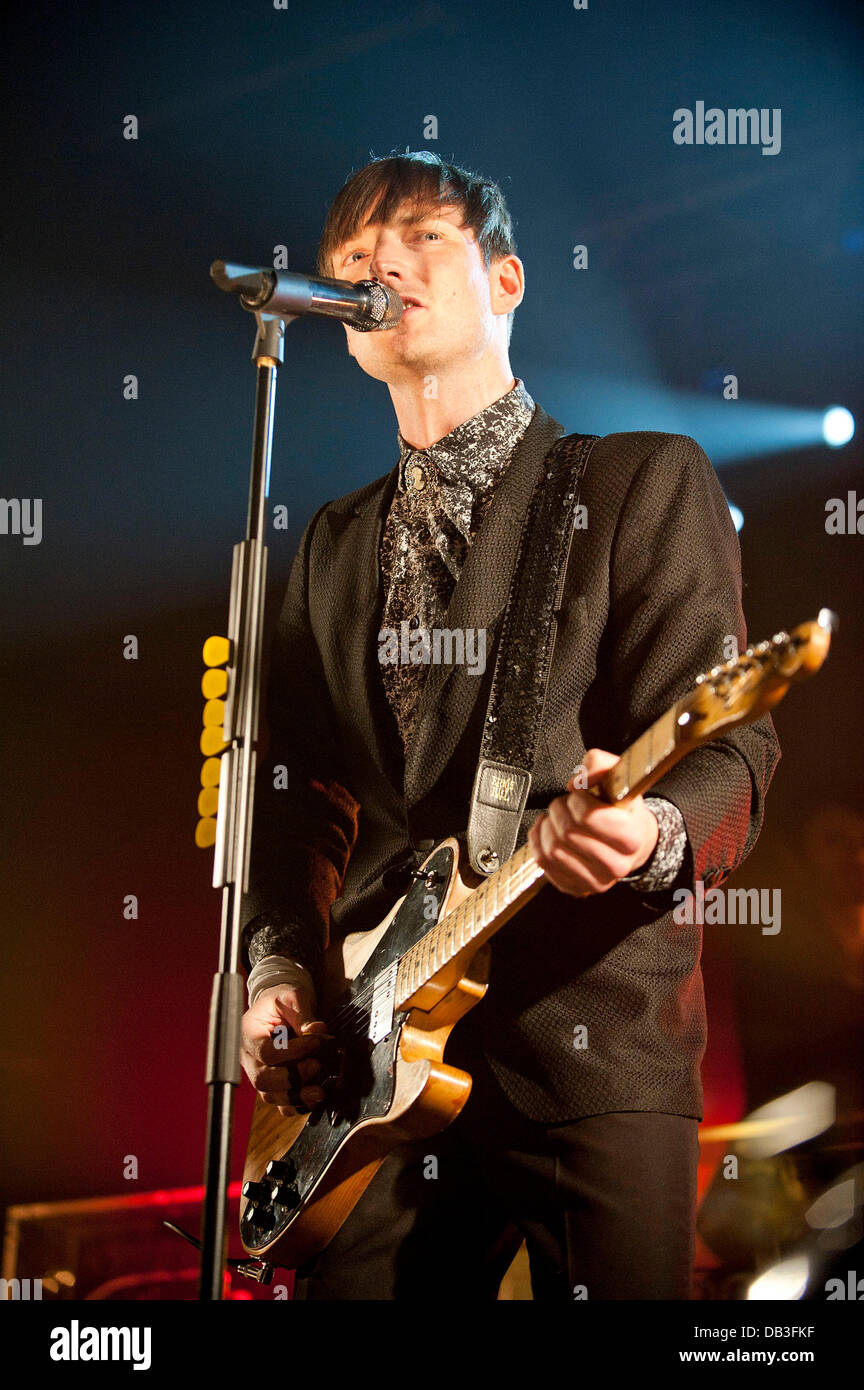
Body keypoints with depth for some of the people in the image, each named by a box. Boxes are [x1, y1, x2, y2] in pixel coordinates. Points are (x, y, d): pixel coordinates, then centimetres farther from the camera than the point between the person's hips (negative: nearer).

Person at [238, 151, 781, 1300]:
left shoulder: (648, 481, 1)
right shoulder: (333, 545, 18)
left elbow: (728, 747, -7)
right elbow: (295, 791, 17)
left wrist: (653, 837, -28)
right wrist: (278, 966, 3)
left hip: (590, 1043, -4)